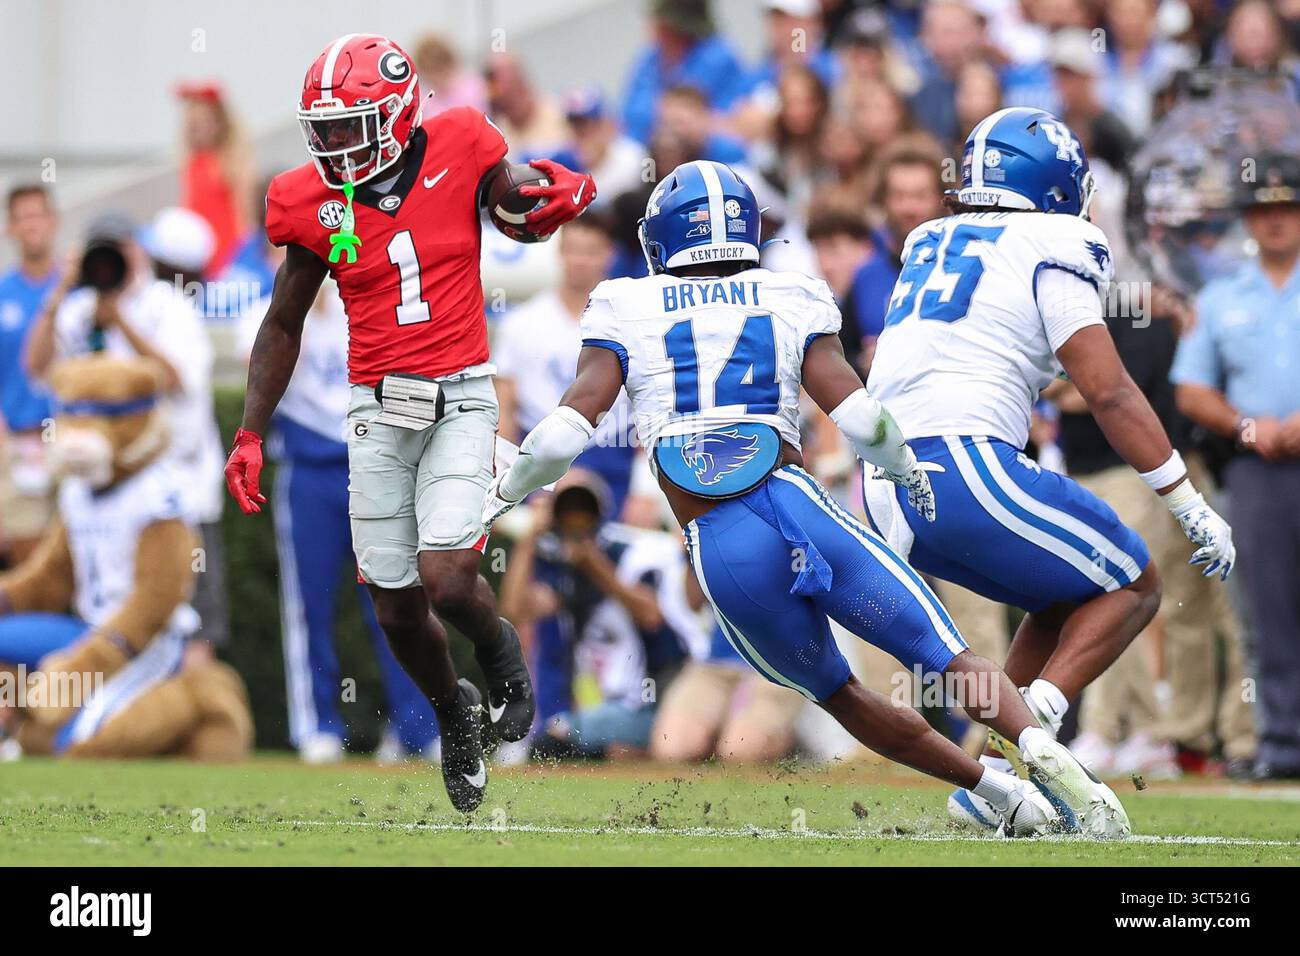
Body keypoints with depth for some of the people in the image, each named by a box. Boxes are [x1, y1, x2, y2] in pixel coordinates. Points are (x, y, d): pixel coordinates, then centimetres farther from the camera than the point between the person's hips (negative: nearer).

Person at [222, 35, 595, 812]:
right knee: (398, 609, 5)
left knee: (446, 579, -19)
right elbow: (283, 326, 10)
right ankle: (455, 711, 35)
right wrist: (251, 436, 6)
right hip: (378, 411, 2)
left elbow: (522, 218, 9)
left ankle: (500, 650, 17)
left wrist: (568, 195, -15)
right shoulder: (314, 203, -2)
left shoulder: (457, 150, -8)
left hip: (460, 401, -2)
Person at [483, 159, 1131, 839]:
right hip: (798, 505, 0)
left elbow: (566, 432, 0)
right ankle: (1042, 749, -25)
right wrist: (912, 475, 19)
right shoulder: (790, 301, 12)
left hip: (721, 554, 0)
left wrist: (502, 493, 18)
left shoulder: (626, 311, 10)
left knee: (840, 696, 19)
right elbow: (858, 417, 0)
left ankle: (1006, 796, 14)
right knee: (950, 661, 2)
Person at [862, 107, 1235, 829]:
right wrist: (1190, 506, -3)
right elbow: (1108, 393, -6)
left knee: (1065, 603, 24)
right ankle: (1030, 729, -13)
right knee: (1131, 588, 10)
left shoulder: (928, 247, 21)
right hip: (969, 468, -7)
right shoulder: (1050, 255, 0)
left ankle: (990, 776, 11)